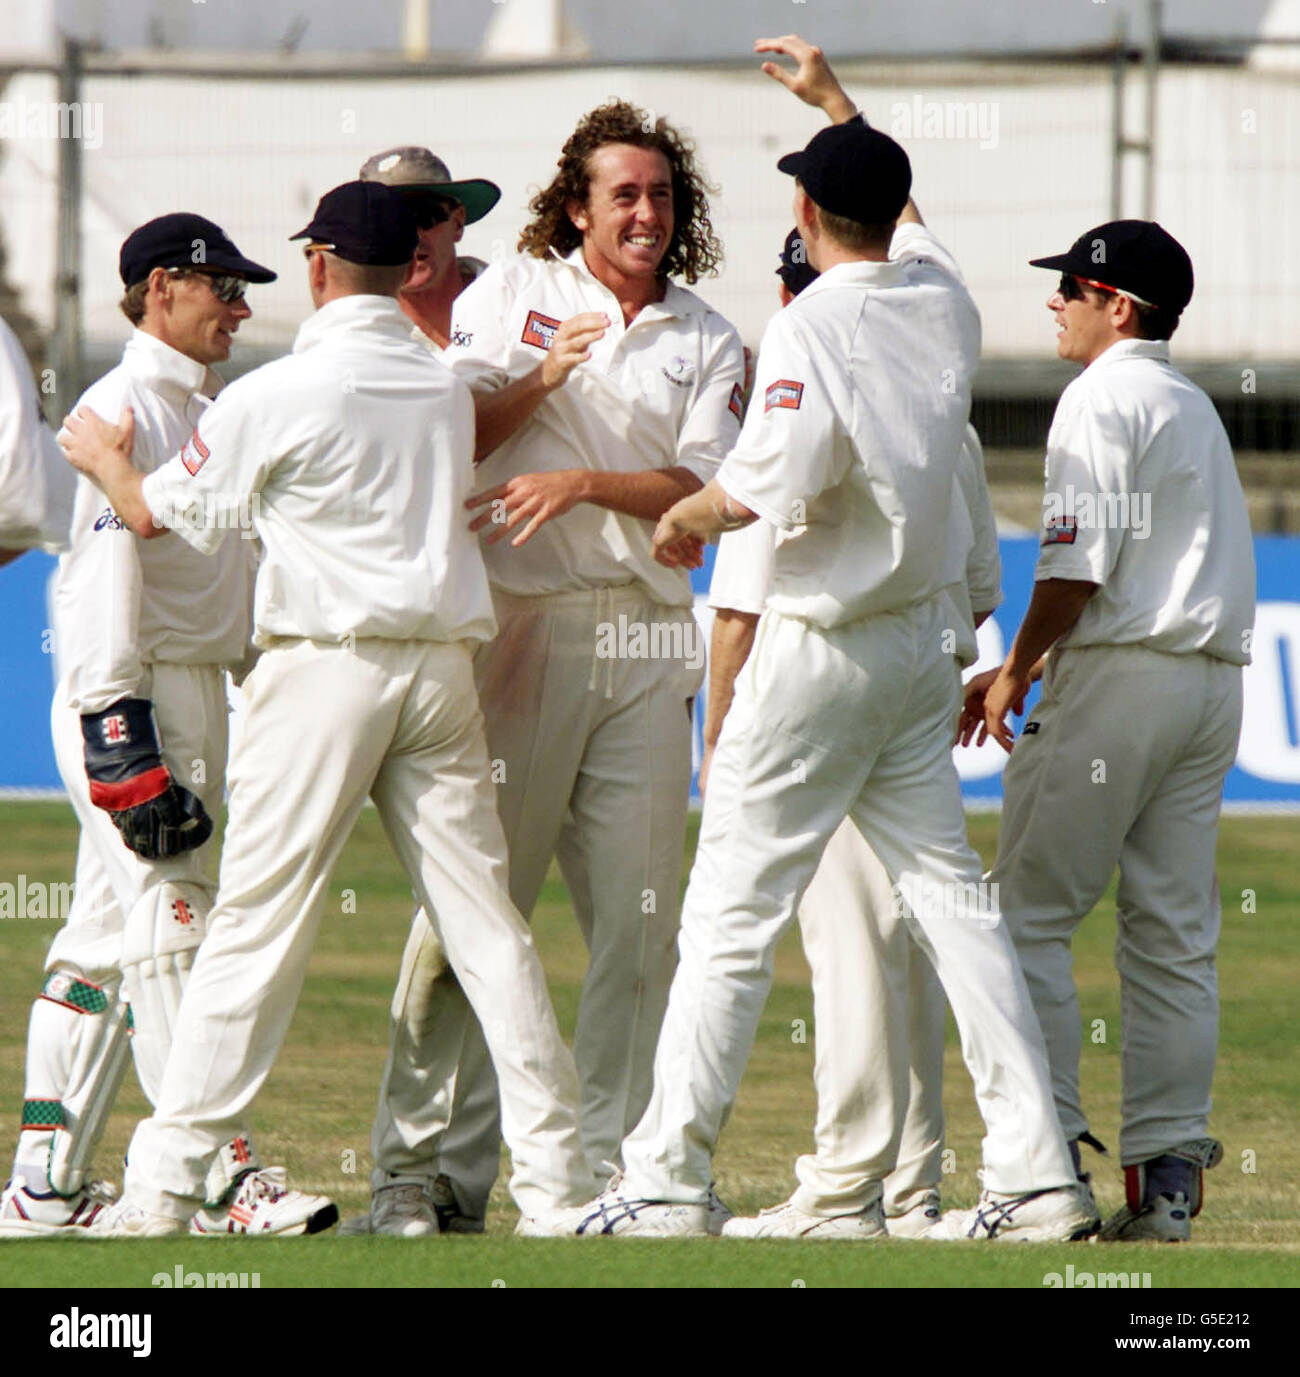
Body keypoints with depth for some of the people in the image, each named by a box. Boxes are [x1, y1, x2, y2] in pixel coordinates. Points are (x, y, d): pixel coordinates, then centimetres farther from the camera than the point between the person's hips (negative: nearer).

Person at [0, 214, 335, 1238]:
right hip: (129, 697, -9)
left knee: (107, 939, 9)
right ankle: (223, 1176, -16)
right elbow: (102, 574, -16)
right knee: (171, 931, -11)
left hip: (208, 689, 9)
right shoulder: (118, 411, -9)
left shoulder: (216, 414, 19)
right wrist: (115, 727, -22)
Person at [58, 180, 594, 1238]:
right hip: (443, 663, 5)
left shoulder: (279, 395, -6)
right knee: (484, 922, 5)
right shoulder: (449, 390, 10)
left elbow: (155, 510, 5)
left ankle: (166, 1178, -1)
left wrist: (102, 457, 27)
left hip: (326, 668, -5)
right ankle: (557, 1177, 1)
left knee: (254, 922, -3)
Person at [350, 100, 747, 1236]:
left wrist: (581, 481, -13)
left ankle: (611, 1163, 5)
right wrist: (542, 381, -11)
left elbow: (702, 489, 0)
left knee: (639, 914, -1)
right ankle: (429, 1165, -4)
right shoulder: (509, 295, 9)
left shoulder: (709, 343, 13)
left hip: (647, 641, 3)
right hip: (520, 621, -3)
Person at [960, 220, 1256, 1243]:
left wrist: (1017, 671, -5)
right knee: (1175, 936, 6)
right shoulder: (1195, 406, 21)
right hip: (1214, 682, 9)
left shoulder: (1103, 397, -8)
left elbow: (1080, 563, -16)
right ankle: (1168, 1175, 3)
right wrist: (1027, 666, 20)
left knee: (1029, 914, -2)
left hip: (1120, 679, -8)